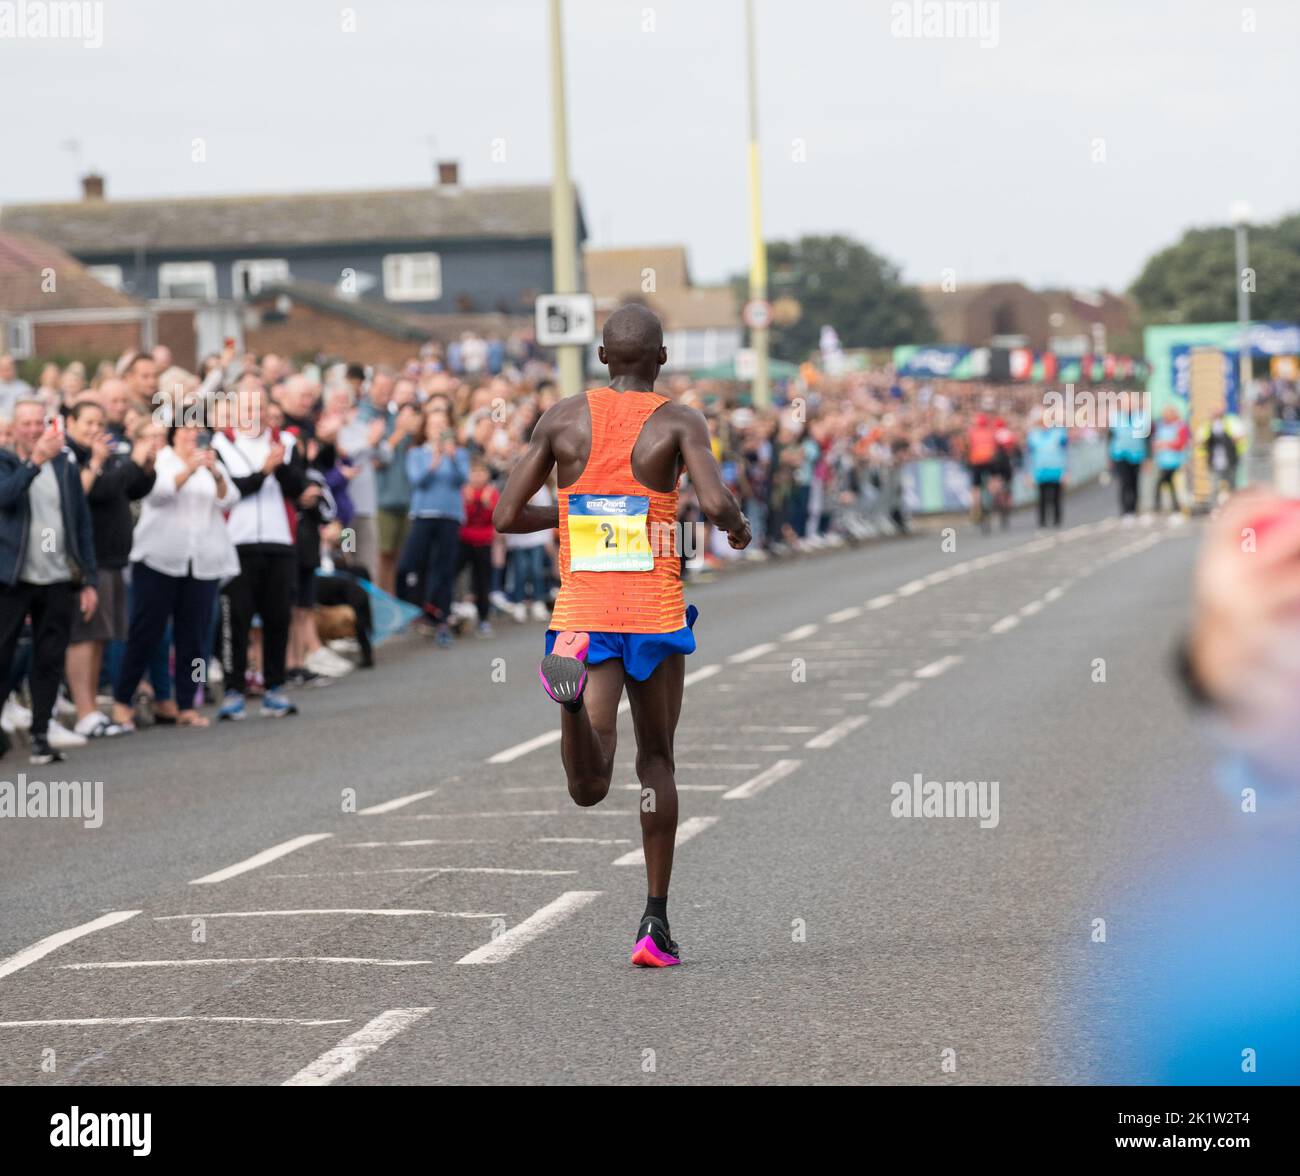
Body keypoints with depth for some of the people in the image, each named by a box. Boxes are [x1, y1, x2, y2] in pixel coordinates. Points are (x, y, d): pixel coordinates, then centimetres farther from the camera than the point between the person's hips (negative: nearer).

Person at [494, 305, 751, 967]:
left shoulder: (562, 420, 6)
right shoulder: (678, 423, -2)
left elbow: (506, 518, 6)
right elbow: (717, 504, -18)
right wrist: (737, 527, 5)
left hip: (582, 613, 1)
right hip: (655, 613, -1)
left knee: (590, 788, -9)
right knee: (655, 760, 17)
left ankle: (571, 684, -40)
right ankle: (656, 922, 16)